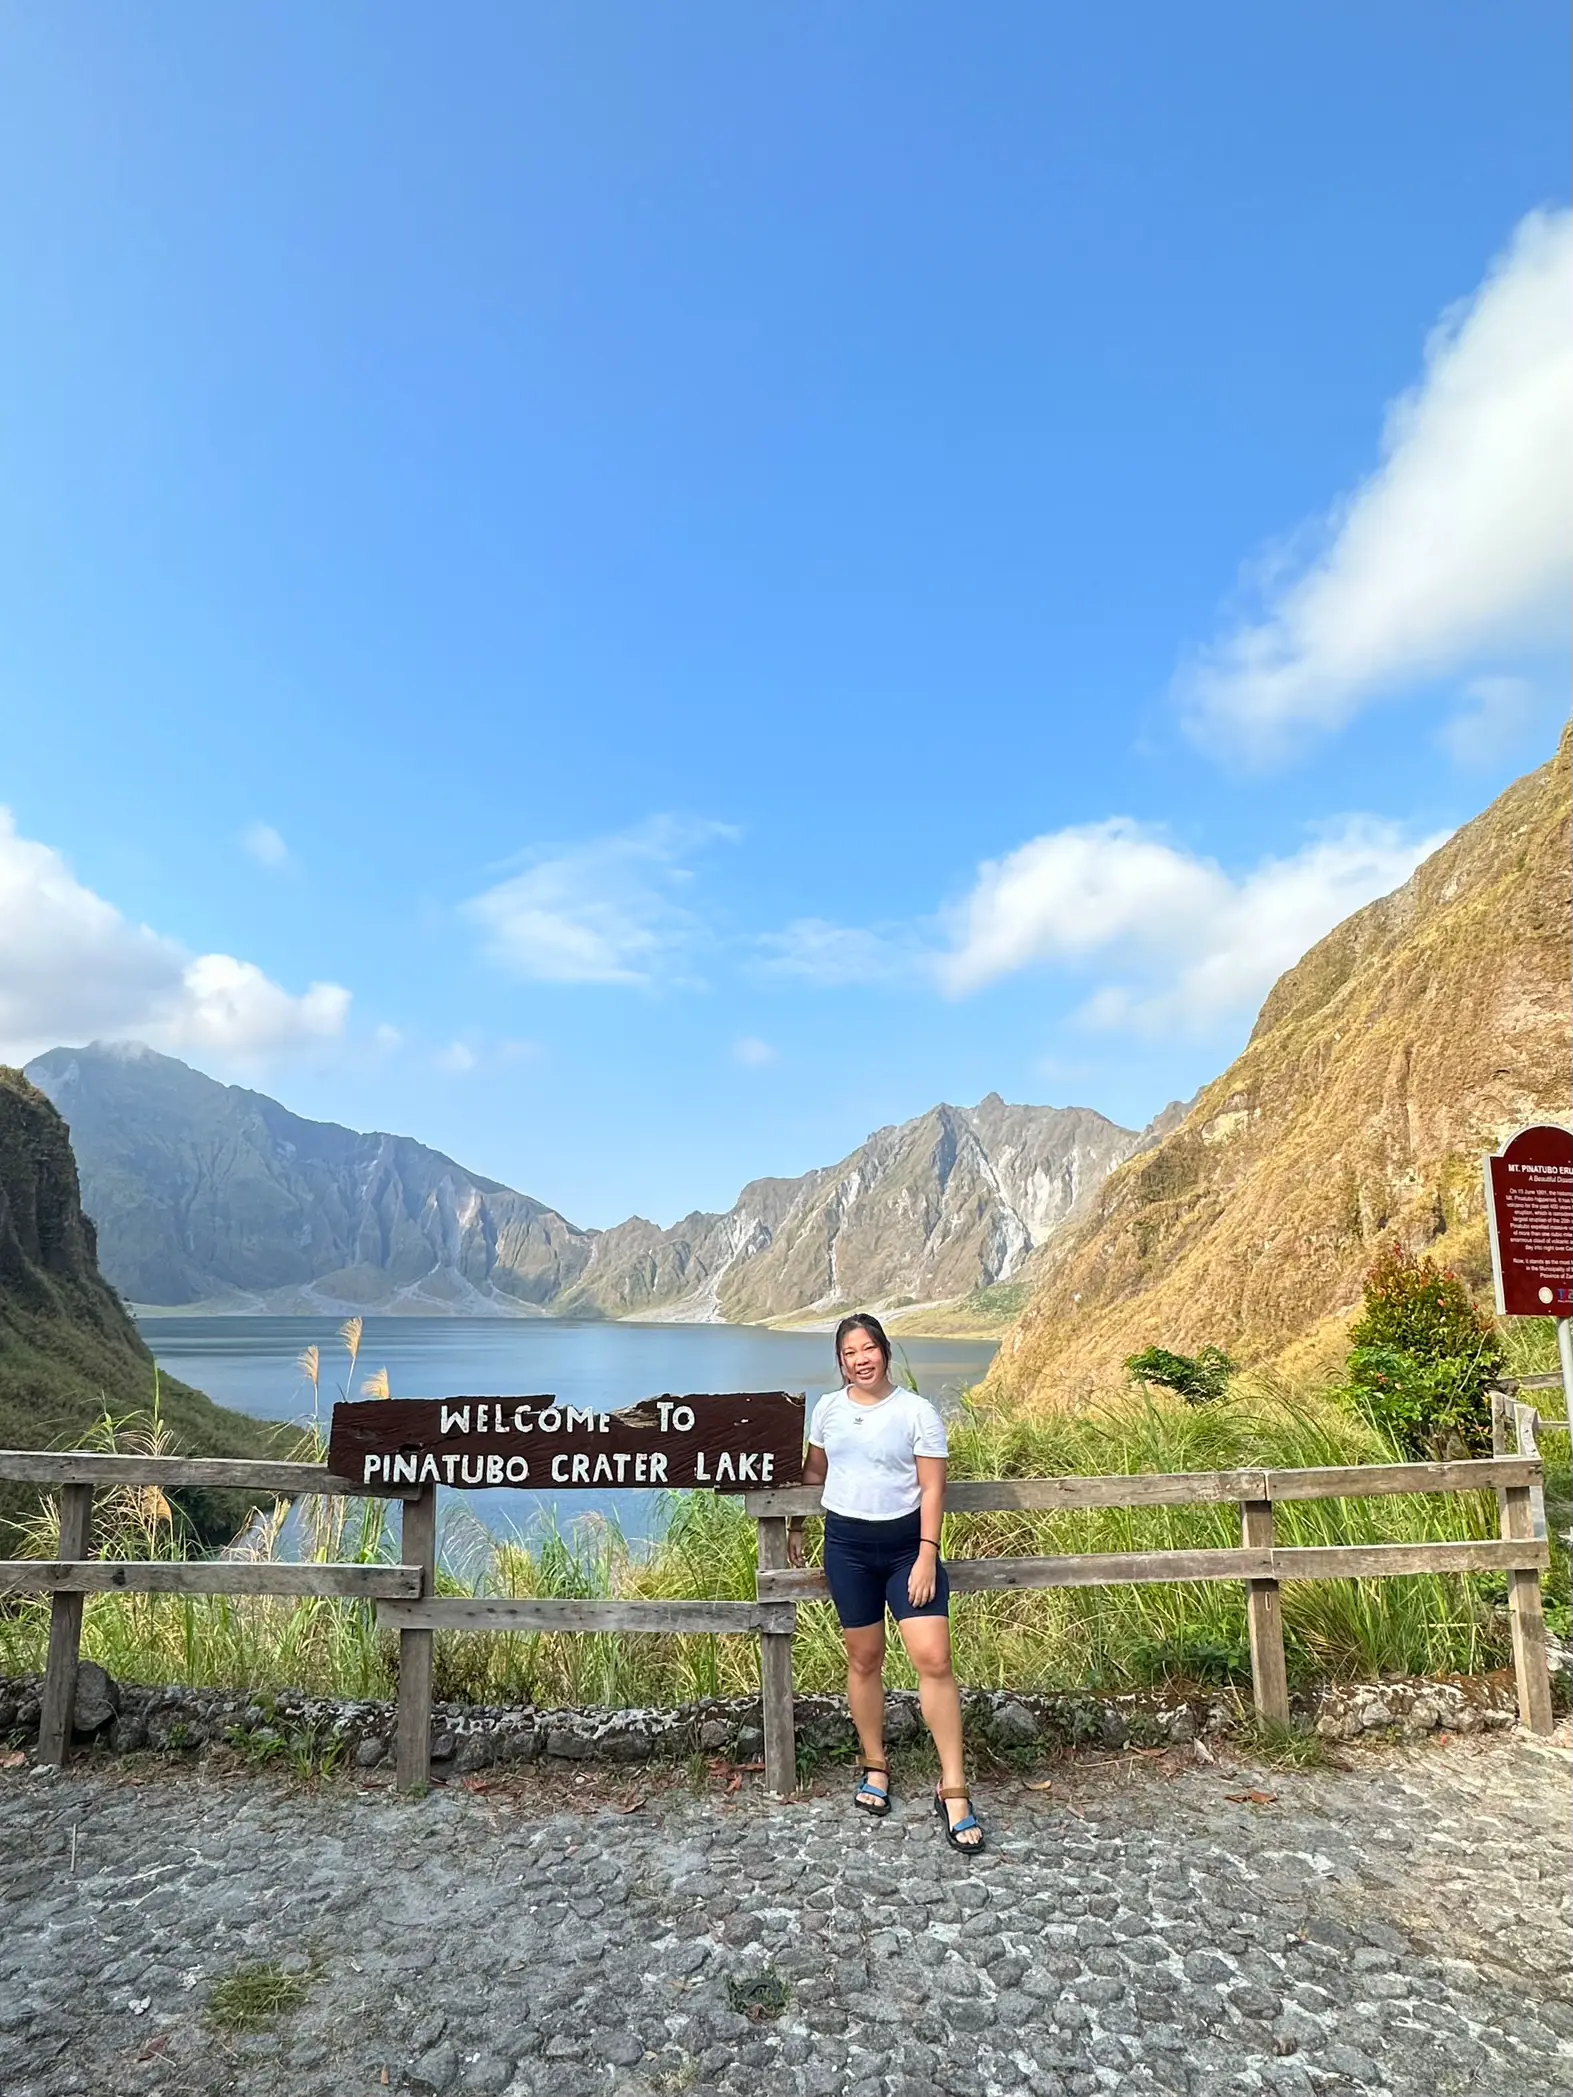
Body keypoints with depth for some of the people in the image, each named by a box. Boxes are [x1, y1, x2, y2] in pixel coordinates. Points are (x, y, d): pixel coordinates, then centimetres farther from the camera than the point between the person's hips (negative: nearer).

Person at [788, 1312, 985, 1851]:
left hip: (907, 1544, -2)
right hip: (847, 1544, 3)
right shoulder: (828, 1408, 3)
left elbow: (932, 1489, -8)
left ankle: (953, 1790, 1)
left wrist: (927, 1557, -14)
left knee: (934, 1659, -10)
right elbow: (814, 1471, 17)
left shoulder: (917, 1412, -8)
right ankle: (875, 1767, 31)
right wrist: (796, 1526, 21)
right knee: (864, 1659, 11)